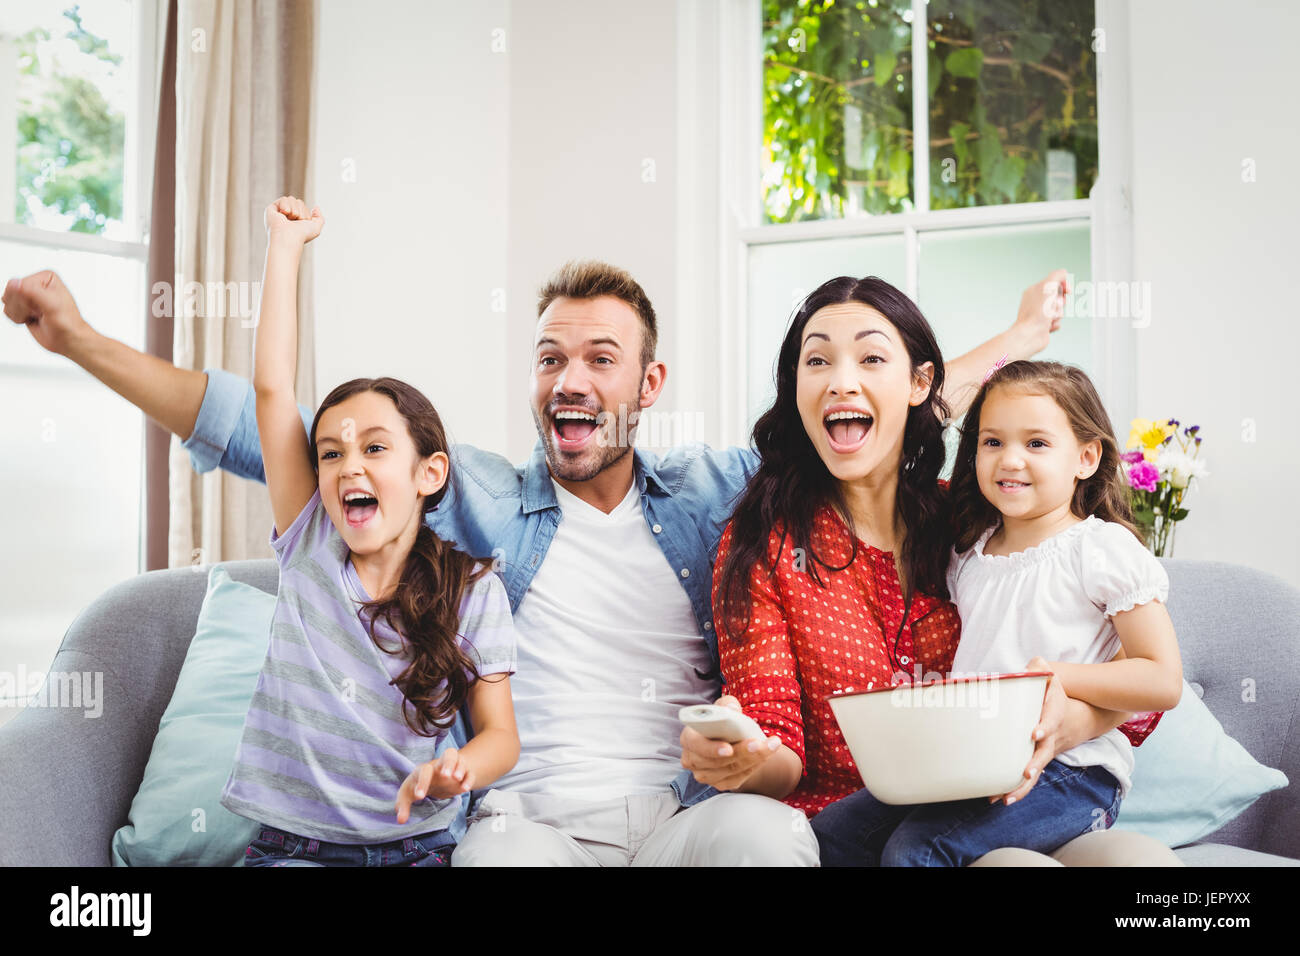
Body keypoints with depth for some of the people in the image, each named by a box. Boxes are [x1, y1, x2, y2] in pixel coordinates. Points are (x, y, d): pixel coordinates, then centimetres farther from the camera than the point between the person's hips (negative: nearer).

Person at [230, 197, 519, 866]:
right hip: (290, 844, 1)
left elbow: (499, 734, 1)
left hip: (415, 845, 0)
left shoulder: (473, 591, 1)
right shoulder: (310, 548, 4)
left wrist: (454, 770, -23)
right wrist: (286, 243, 4)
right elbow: (272, 388, 1)